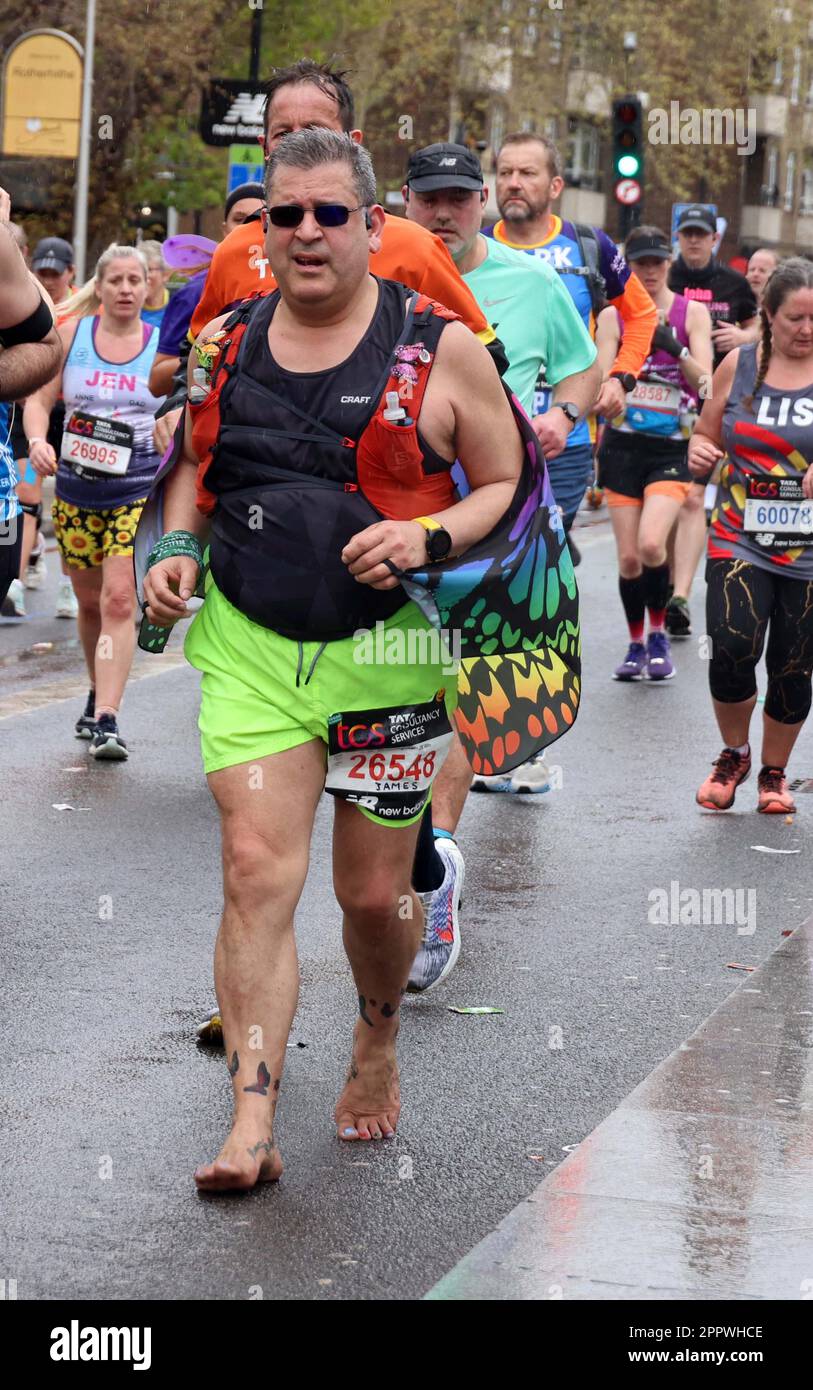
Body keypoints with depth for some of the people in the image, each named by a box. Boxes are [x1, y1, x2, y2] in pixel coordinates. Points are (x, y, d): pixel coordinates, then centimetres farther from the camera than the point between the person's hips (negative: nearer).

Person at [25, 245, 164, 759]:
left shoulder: (163, 344, 1)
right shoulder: (73, 332, 3)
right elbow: (40, 398, 3)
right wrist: (38, 441, -15)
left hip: (138, 491, -2)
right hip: (76, 490, 2)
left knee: (119, 600, -14)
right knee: (91, 602, 13)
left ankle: (107, 719, -17)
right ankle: (100, 695, 34)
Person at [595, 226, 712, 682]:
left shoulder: (692, 312, 1)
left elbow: (704, 381, -7)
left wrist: (676, 349, -23)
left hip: (672, 448, -2)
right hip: (624, 445, 2)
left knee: (651, 544, -21)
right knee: (628, 556, 0)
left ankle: (659, 635, 1)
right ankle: (636, 646, 19)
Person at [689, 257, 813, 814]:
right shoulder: (738, 365, 4)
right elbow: (708, 434, 16)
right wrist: (700, 452, -7)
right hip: (740, 540, 1)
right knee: (732, 648, -17)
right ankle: (734, 754, 10)